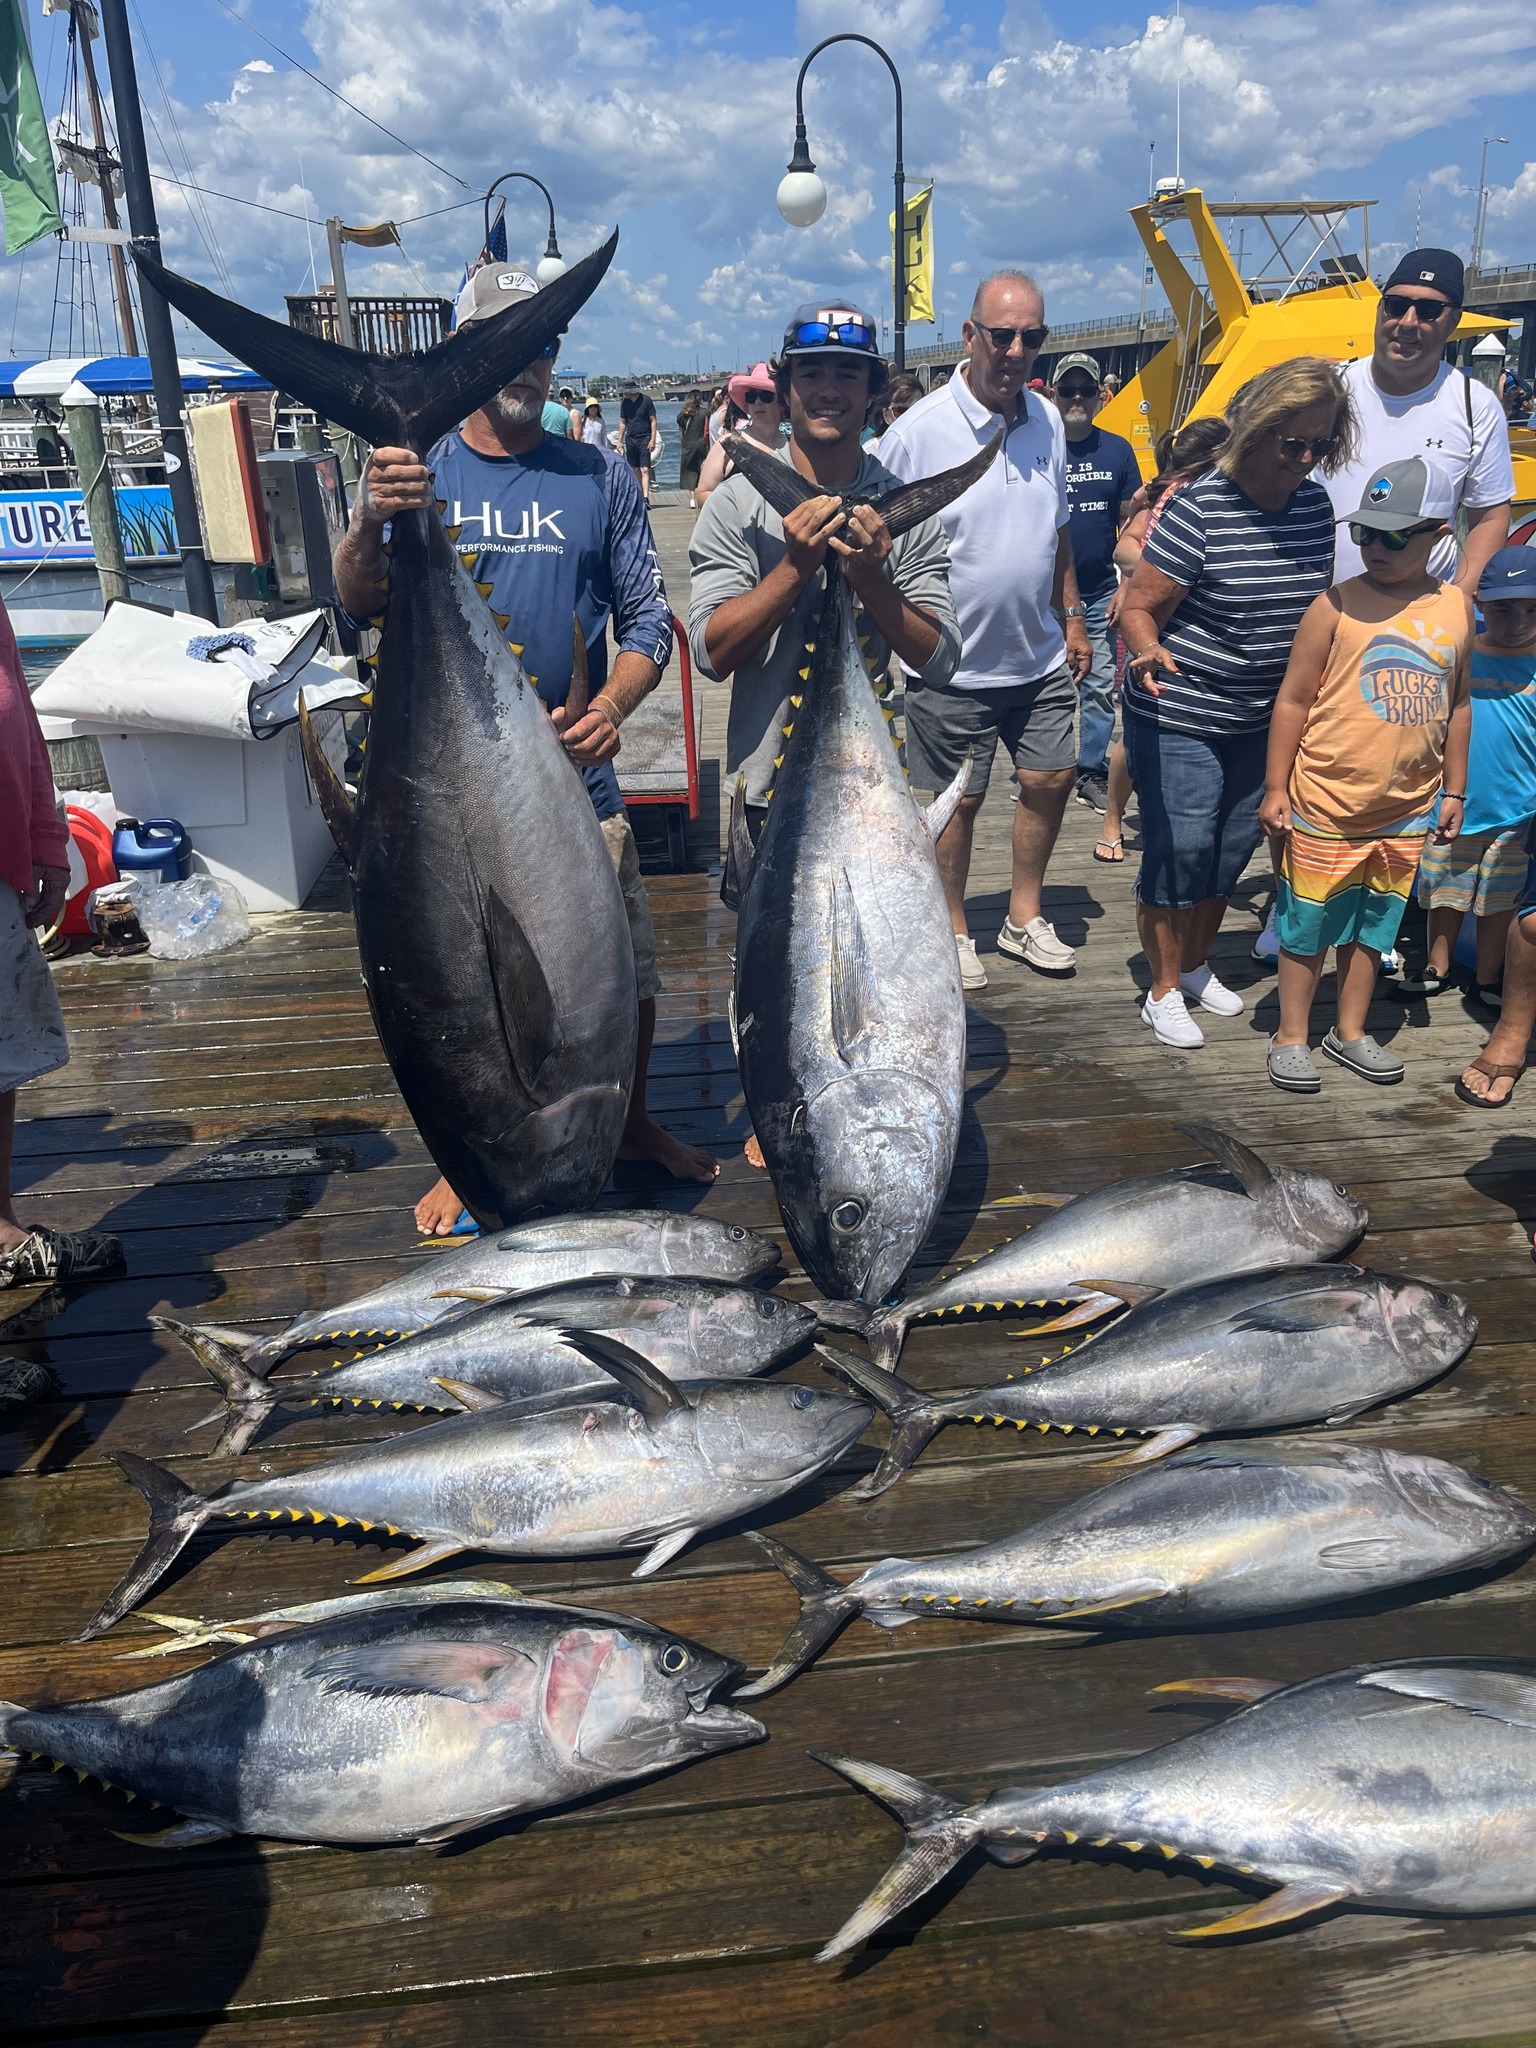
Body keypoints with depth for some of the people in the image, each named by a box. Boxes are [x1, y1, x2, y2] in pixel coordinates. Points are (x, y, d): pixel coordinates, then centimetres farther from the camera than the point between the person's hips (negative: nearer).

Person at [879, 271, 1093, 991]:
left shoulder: (1046, 420, 5)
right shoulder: (919, 431, -14)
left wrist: (1071, 617, 16)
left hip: (1041, 659, 6)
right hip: (954, 663, -5)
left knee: (1050, 781, 11)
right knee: (956, 801, 6)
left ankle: (1023, 917, 31)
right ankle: (953, 930, 26)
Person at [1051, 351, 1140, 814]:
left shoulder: (1118, 450, 7)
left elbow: (1130, 524, 10)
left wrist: (1127, 585, 2)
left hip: (1101, 594, 3)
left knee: (1101, 687, 6)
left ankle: (1092, 774, 18)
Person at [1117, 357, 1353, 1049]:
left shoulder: (1316, 504, 3)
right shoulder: (1198, 510, -17)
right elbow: (1139, 607, -16)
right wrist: (1148, 650, -36)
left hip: (1262, 721, 7)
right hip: (1179, 719, -6)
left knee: (1232, 848, 15)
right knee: (1178, 850, -1)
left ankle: (1196, 966, 36)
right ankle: (1164, 992, 16)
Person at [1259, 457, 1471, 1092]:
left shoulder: (1457, 609, 3)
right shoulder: (1337, 605, -10)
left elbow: (1458, 703, 12)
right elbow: (1293, 701, -7)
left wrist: (1453, 790, 13)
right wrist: (1275, 788, -9)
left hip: (1408, 810, 4)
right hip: (1326, 806, -4)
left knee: (1374, 926, 15)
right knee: (1308, 925, 6)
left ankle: (1350, 1032, 31)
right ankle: (1291, 1038, 20)